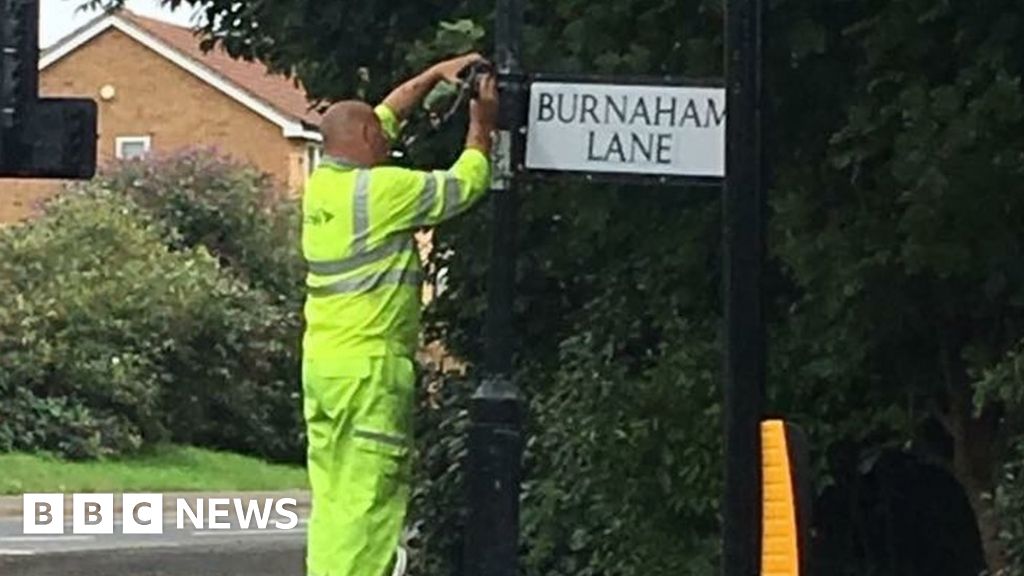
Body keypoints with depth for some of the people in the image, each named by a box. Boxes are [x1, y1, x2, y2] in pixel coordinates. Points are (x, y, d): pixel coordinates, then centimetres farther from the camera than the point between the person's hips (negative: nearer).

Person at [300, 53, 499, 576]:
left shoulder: (322, 184, 11)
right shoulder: (382, 190, -11)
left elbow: (384, 117, 26)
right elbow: (464, 186, -3)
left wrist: (435, 74, 27)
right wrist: (481, 127, 11)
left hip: (321, 361, 8)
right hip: (370, 364, -8)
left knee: (332, 495, 9)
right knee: (368, 496, -8)